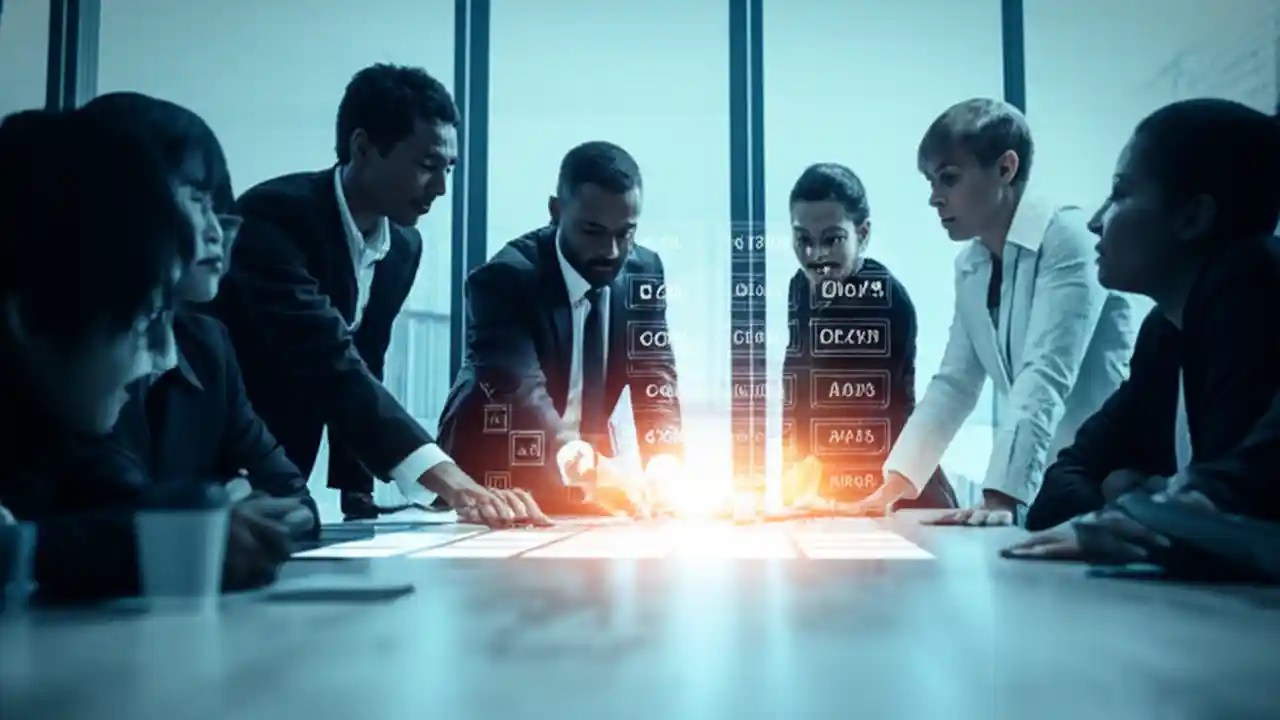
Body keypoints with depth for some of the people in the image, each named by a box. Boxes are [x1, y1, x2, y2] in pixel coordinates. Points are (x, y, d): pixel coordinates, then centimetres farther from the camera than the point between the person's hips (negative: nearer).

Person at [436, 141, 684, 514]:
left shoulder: (643, 271, -5)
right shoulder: (503, 277, -21)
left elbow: (655, 378, -9)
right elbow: (520, 390, -33)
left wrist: (663, 469, -27)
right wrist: (585, 466, -48)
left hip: (588, 468, 4)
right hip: (493, 475, -4)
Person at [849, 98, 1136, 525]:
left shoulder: (1068, 239, -14)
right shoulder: (970, 266, 8)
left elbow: (1045, 378, -24)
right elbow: (954, 384, 8)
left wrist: (1001, 498, -32)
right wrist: (891, 489, 0)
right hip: (1039, 491, 6)